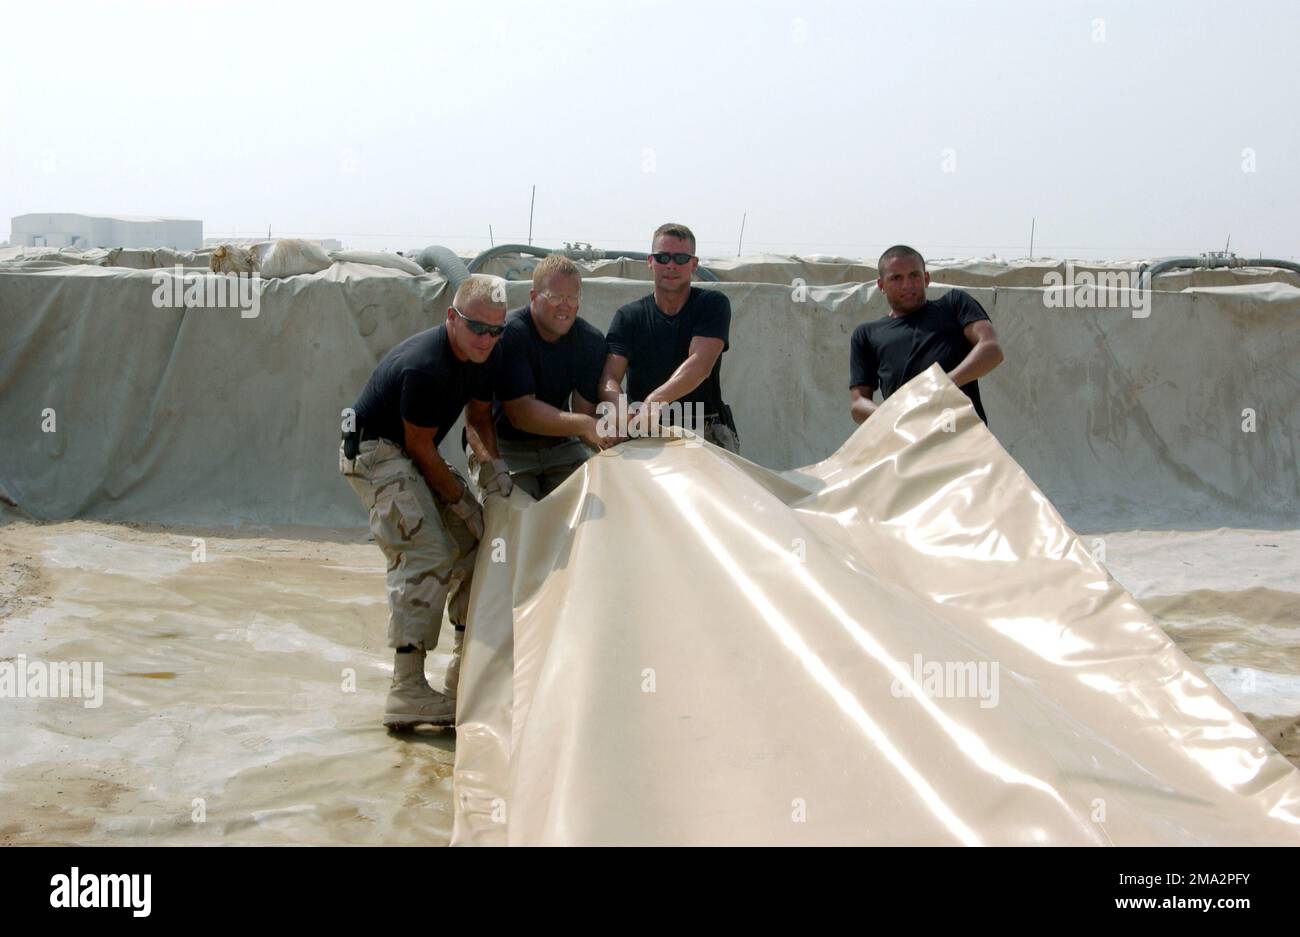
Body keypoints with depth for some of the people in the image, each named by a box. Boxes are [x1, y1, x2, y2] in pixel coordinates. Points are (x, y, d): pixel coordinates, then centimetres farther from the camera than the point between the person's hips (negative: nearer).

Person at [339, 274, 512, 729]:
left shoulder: (486, 357, -2)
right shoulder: (424, 367, -30)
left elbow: (479, 415, 13)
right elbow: (419, 447, -21)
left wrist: (492, 466, -6)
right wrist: (459, 501, -11)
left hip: (415, 454, 10)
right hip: (375, 451, -10)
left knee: (477, 542, 8)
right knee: (427, 555, -22)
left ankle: (467, 664, 21)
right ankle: (407, 690, -25)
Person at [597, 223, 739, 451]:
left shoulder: (713, 305, 2)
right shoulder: (628, 317, 7)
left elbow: (700, 366, -15)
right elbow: (608, 379, -6)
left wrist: (655, 400, -33)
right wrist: (622, 412, -31)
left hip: (706, 432, -2)